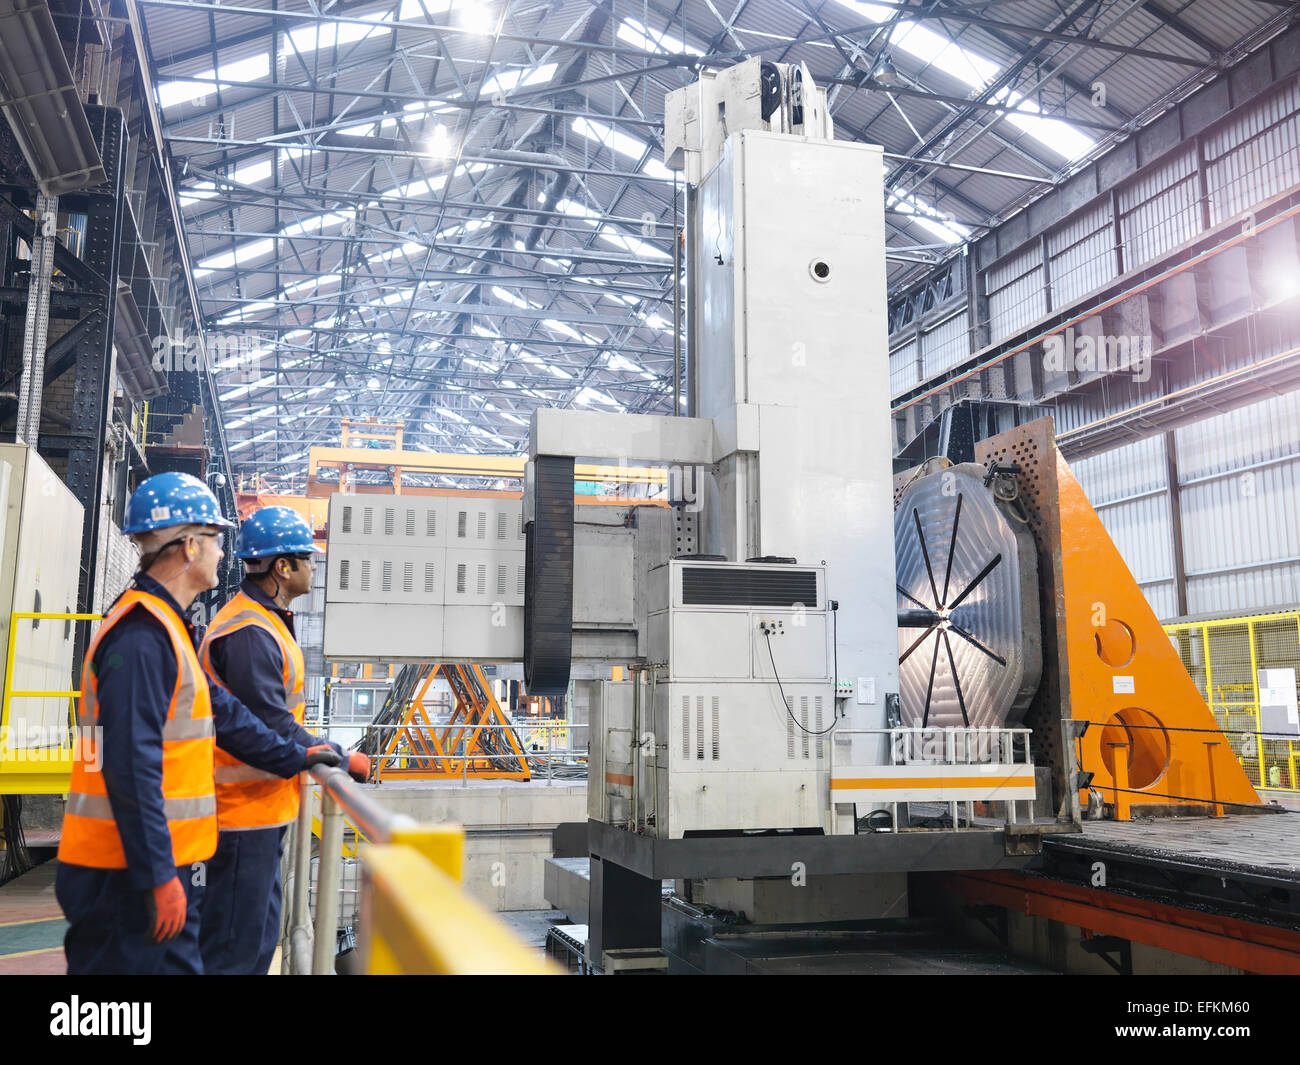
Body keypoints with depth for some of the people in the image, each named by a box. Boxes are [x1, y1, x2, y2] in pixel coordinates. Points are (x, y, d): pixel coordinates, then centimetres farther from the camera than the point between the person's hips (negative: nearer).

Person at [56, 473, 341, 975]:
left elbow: (221, 711, 22)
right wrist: (159, 877, -23)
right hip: (132, 877, -10)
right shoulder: (142, 635, -20)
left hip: (157, 865, 10)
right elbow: (132, 767, -25)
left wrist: (295, 756, 26)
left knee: (179, 963, 16)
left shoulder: (163, 628, 15)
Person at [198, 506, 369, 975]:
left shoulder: (264, 622, 13)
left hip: (262, 808, 11)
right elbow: (274, 729, -23)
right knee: (235, 943, -2)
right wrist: (344, 760, -13)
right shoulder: (249, 633, -21)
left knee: (260, 935, 20)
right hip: (246, 810, -11)